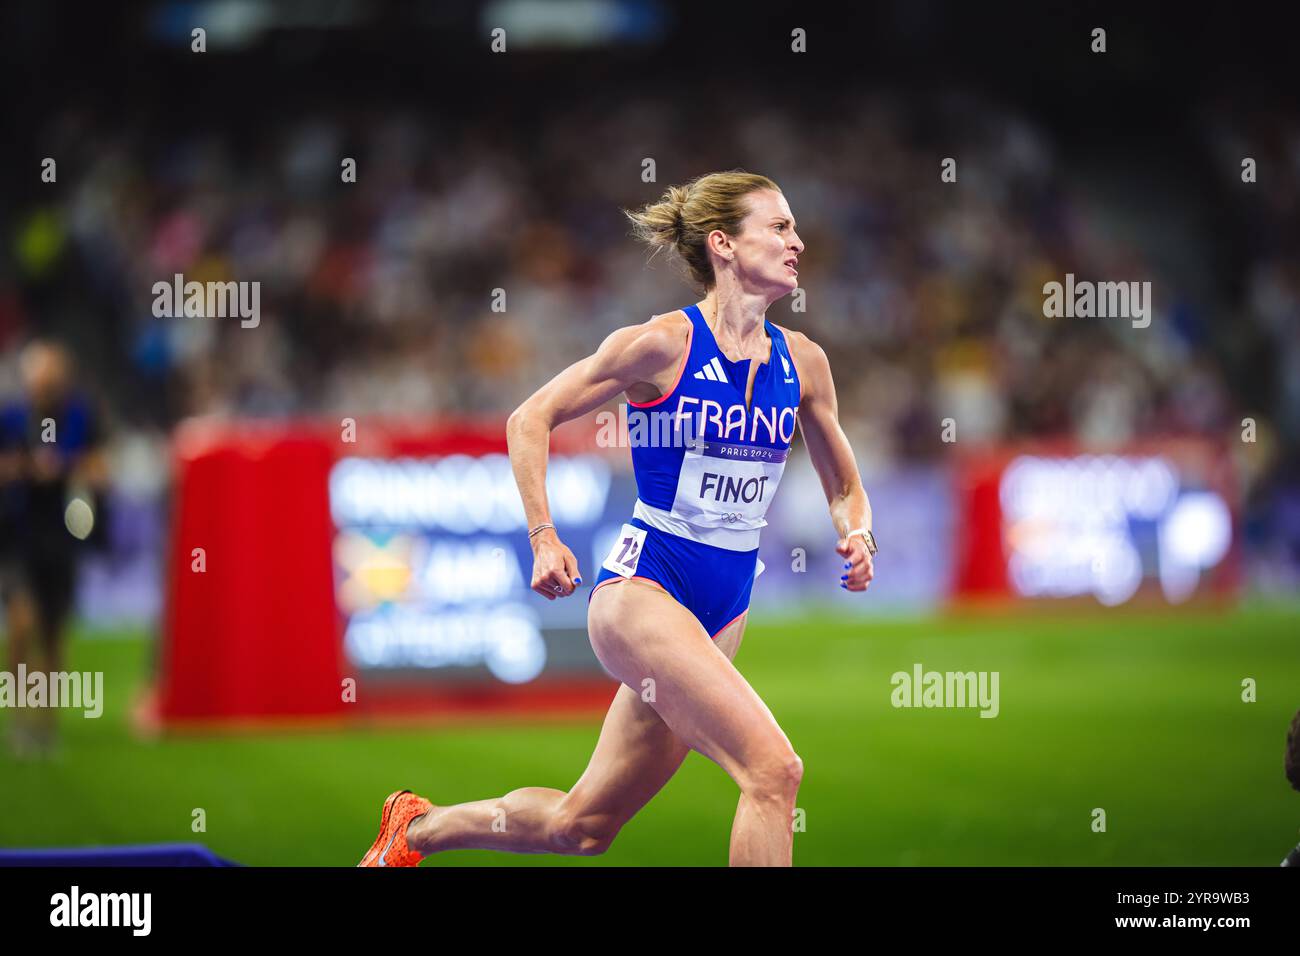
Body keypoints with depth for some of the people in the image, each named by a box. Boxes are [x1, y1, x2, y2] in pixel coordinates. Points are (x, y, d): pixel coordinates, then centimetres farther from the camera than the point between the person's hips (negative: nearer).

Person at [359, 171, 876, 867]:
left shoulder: (802, 361, 5)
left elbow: (845, 487, 18)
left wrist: (857, 537, -3)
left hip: (721, 614, 7)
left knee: (584, 824, 14)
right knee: (773, 768, -24)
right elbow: (530, 419, -1)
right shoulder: (664, 344, -11)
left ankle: (419, 826, 37)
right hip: (641, 591, -7)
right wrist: (543, 537, -10)